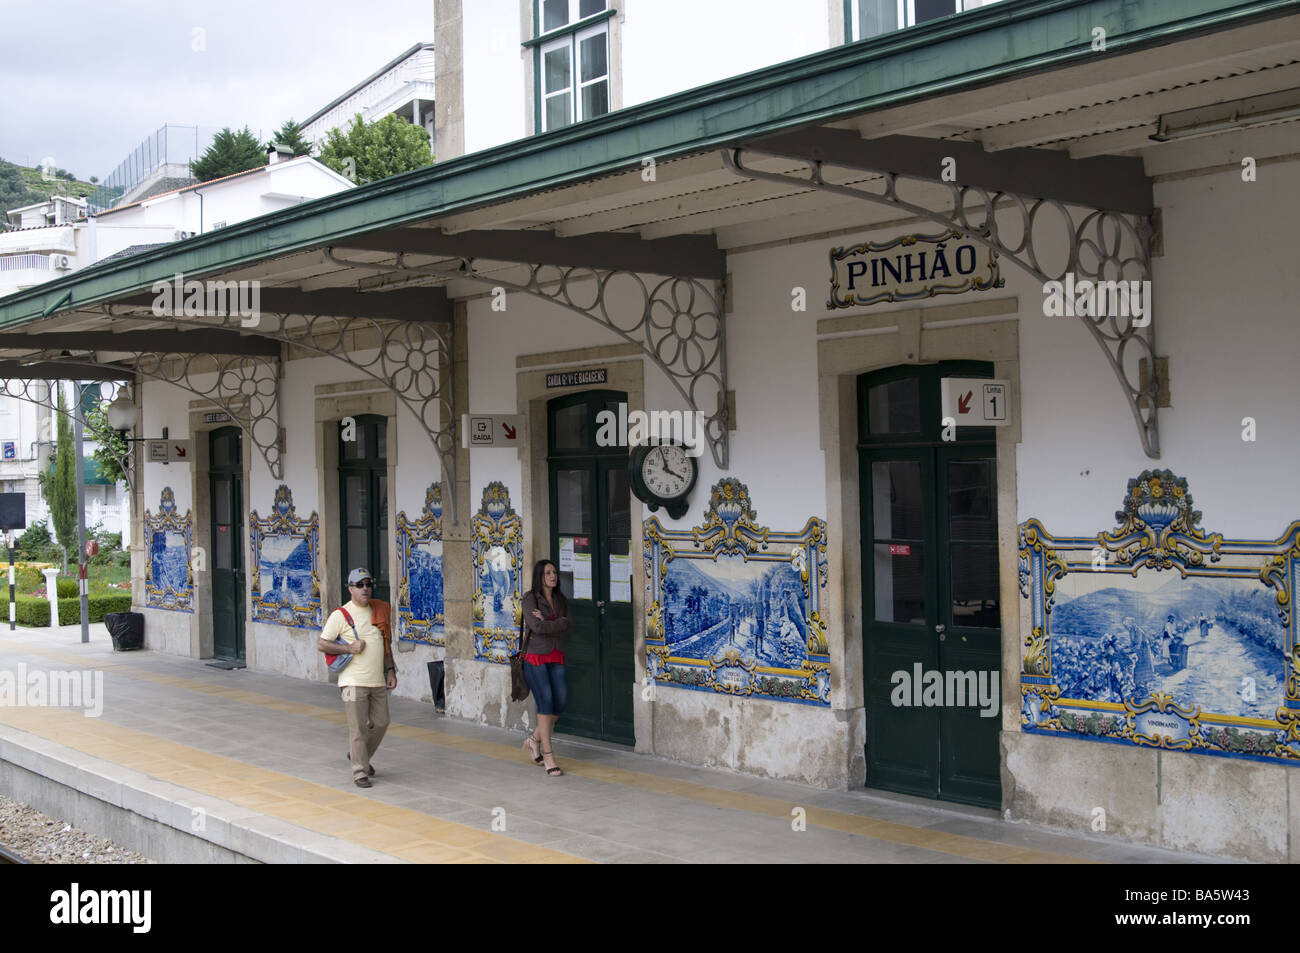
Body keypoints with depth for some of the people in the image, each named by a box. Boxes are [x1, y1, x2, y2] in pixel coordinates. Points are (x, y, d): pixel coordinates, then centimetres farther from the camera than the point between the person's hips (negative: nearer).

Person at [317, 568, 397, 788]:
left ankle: (358, 755, 33)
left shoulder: (379, 610, 12)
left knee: (380, 723, 10)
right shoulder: (340, 615, -6)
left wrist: (390, 670, 13)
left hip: (378, 680, 6)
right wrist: (349, 648, -17)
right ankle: (359, 771, 4)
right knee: (358, 727, -5)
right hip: (354, 681, -6)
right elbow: (321, 644, -7)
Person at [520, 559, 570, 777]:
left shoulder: (561, 600, 12)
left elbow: (567, 629, -1)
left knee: (560, 704, -1)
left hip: (556, 658, 6)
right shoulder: (530, 598, -5)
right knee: (545, 702, -10)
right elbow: (537, 626, -18)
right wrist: (559, 623, -7)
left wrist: (546, 623, -13)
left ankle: (535, 739, 24)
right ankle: (548, 756, -5)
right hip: (535, 658, -6)